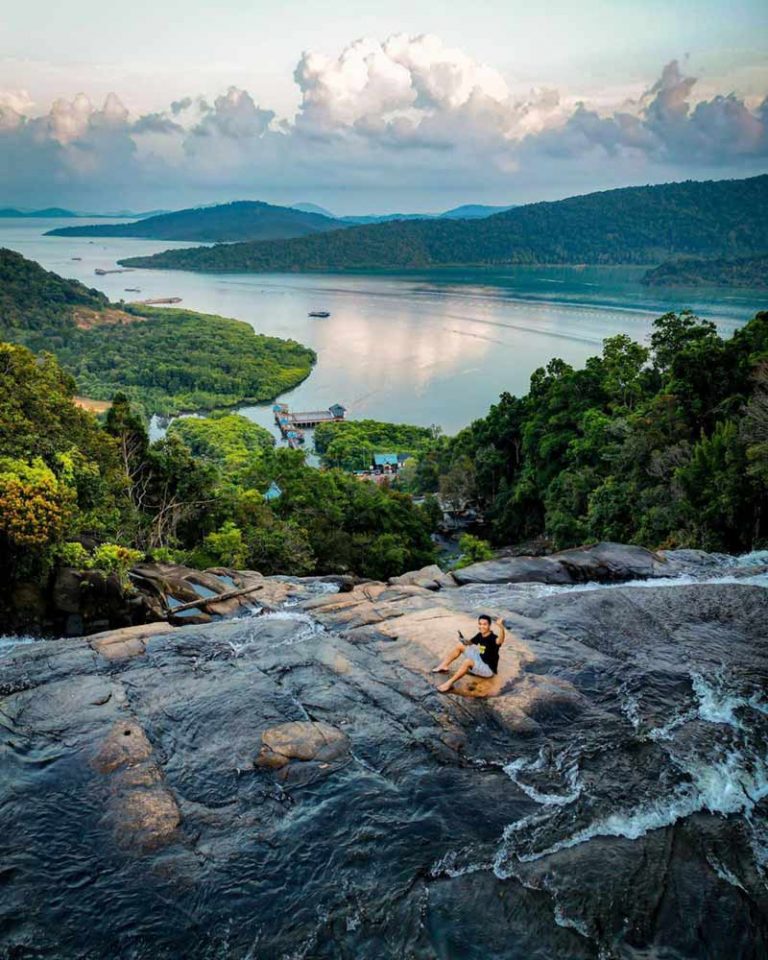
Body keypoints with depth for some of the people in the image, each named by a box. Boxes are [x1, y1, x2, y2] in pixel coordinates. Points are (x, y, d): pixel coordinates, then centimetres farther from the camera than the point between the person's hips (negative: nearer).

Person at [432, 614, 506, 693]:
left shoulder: (493, 638, -26)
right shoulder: (479, 635, -2)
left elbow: (500, 640, -50)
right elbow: (470, 642, 15)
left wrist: (501, 627, -71)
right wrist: (463, 640, -9)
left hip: (489, 669, -9)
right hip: (480, 660, 9)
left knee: (468, 661, -36)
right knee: (460, 645, 8)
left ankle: (449, 683, -29)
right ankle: (443, 666, 5)